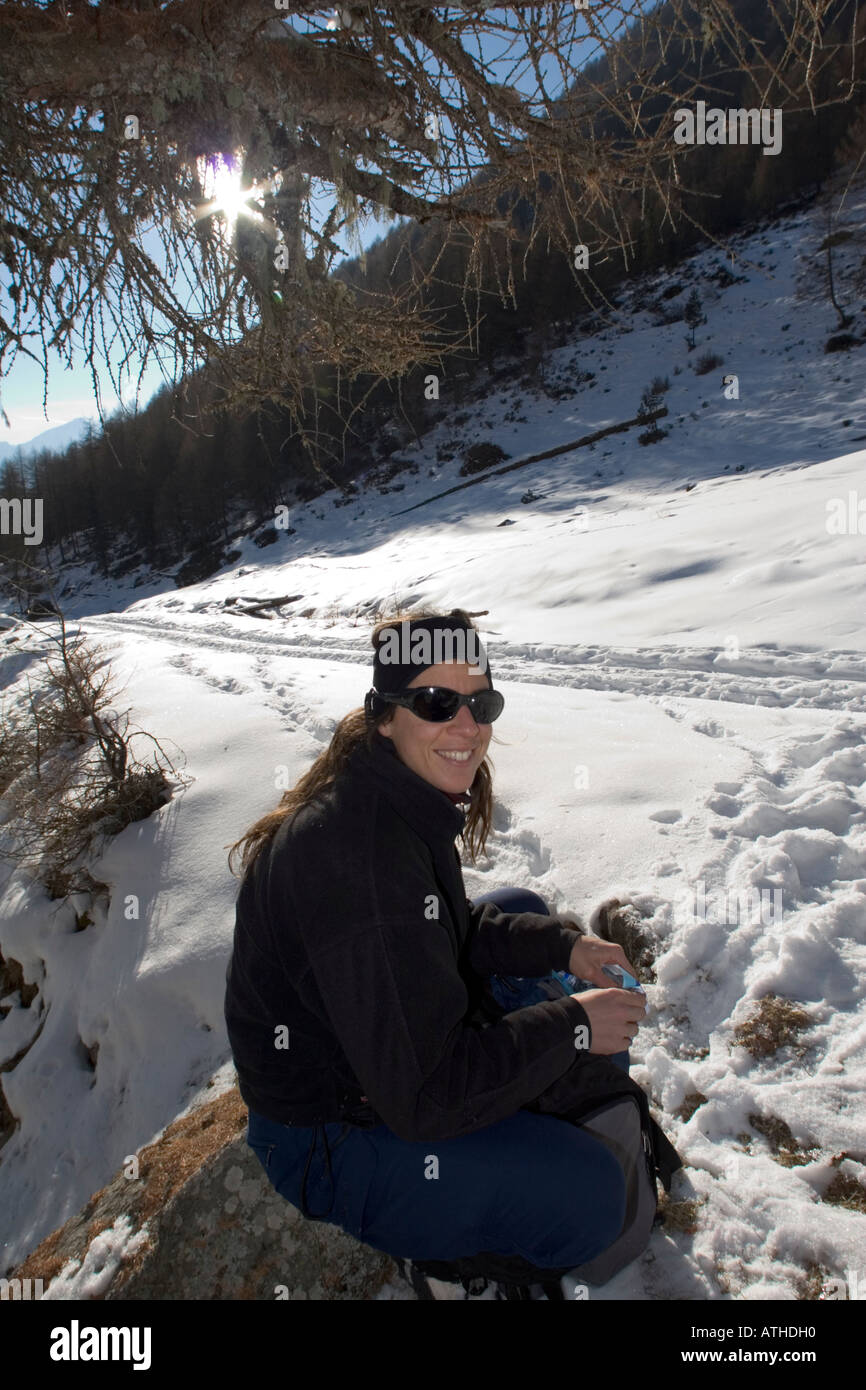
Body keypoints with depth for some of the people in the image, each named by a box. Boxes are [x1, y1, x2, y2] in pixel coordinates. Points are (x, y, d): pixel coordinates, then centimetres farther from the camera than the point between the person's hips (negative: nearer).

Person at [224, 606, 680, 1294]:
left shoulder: (407, 799, -6)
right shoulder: (357, 859, -35)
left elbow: (452, 930, 10)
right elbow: (421, 1095, -32)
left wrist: (561, 943, -3)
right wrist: (571, 1026, -22)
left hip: (380, 1048, 9)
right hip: (325, 1143, -9)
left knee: (523, 910, 12)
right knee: (584, 1193, -20)